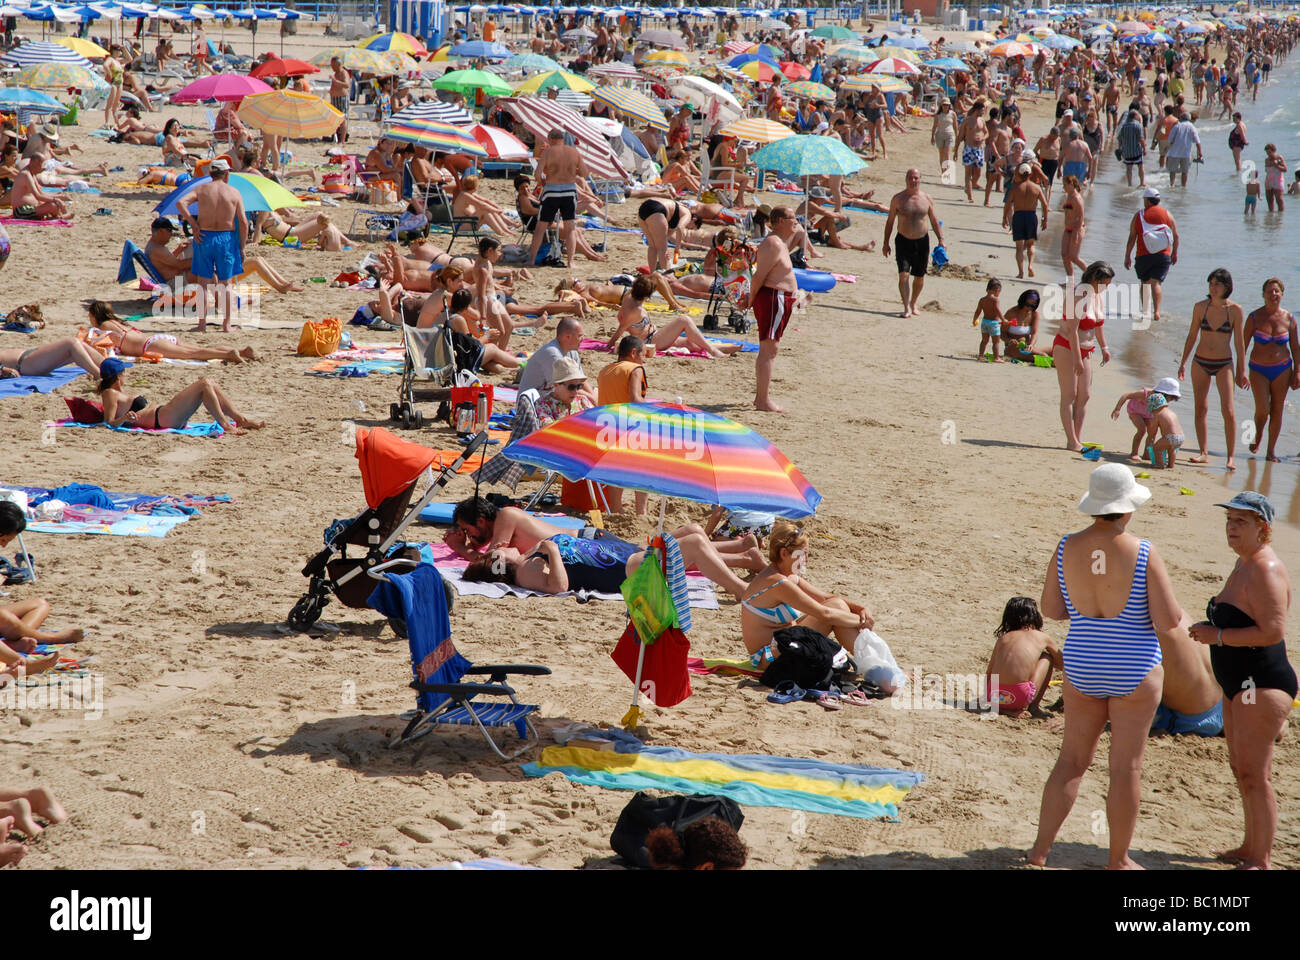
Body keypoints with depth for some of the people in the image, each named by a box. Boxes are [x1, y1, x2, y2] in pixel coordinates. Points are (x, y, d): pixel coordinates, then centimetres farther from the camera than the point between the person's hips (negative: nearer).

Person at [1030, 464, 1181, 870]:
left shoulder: (1067, 548, -8)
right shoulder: (1144, 555, -19)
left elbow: (1050, 608, 1)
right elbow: (1168, 620, -16)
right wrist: (1153, 599, 4)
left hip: (1082, 667, 4)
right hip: (1133, 673, -4)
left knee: (1071, 759, 17)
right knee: (1126, 767, 8)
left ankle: (1040, 849, 19)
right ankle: (1118, 861, 18)